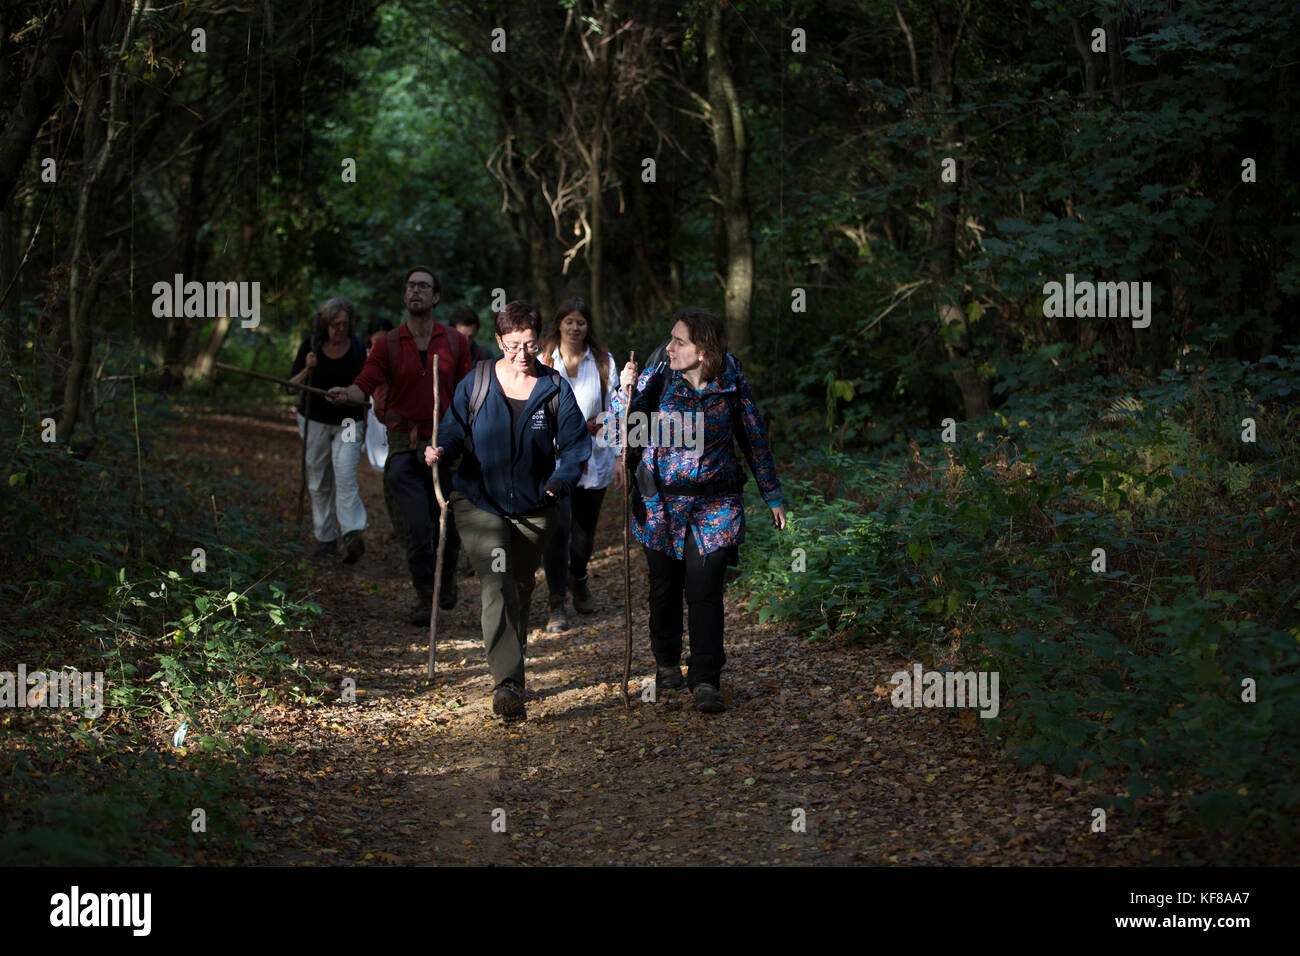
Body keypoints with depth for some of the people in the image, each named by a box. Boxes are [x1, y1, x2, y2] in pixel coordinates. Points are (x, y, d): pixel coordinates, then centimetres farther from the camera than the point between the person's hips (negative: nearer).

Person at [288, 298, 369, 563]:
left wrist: (365, 424, 12)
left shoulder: (357, 347, -4)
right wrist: (307, 369, -25)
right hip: (314, 421, 1)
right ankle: (326, 539, 14)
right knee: (319, 484, 6)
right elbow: (292, 386, -6)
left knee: (345, 479, -17)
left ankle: (353, 536, -29)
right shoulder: (311, 345, -7)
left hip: (347, 423, -1)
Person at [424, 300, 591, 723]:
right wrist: (441, 449, -21)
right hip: (479, 502, -2)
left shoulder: (555, 389, -1)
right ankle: (507, 683, -26)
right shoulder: (477, 383, -3)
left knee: (520, 587, 14)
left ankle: (510, 671, 33)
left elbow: (576, 441, 1)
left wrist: (562, 479, -17)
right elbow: (455, 427, 2)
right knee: (497, 583, -18)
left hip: (533, 508, 2)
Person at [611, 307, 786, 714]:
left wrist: (772, 495, 10)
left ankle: (705, 681, -7)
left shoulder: (731, 381, -5)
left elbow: (755, 436, 6)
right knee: (665, 585, 13)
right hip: (661, 503, 1)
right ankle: (667, 663, 34)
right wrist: (625, 391, -17)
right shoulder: (654, 379, -6)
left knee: (705, 589, -10)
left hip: (714, 501, -1)